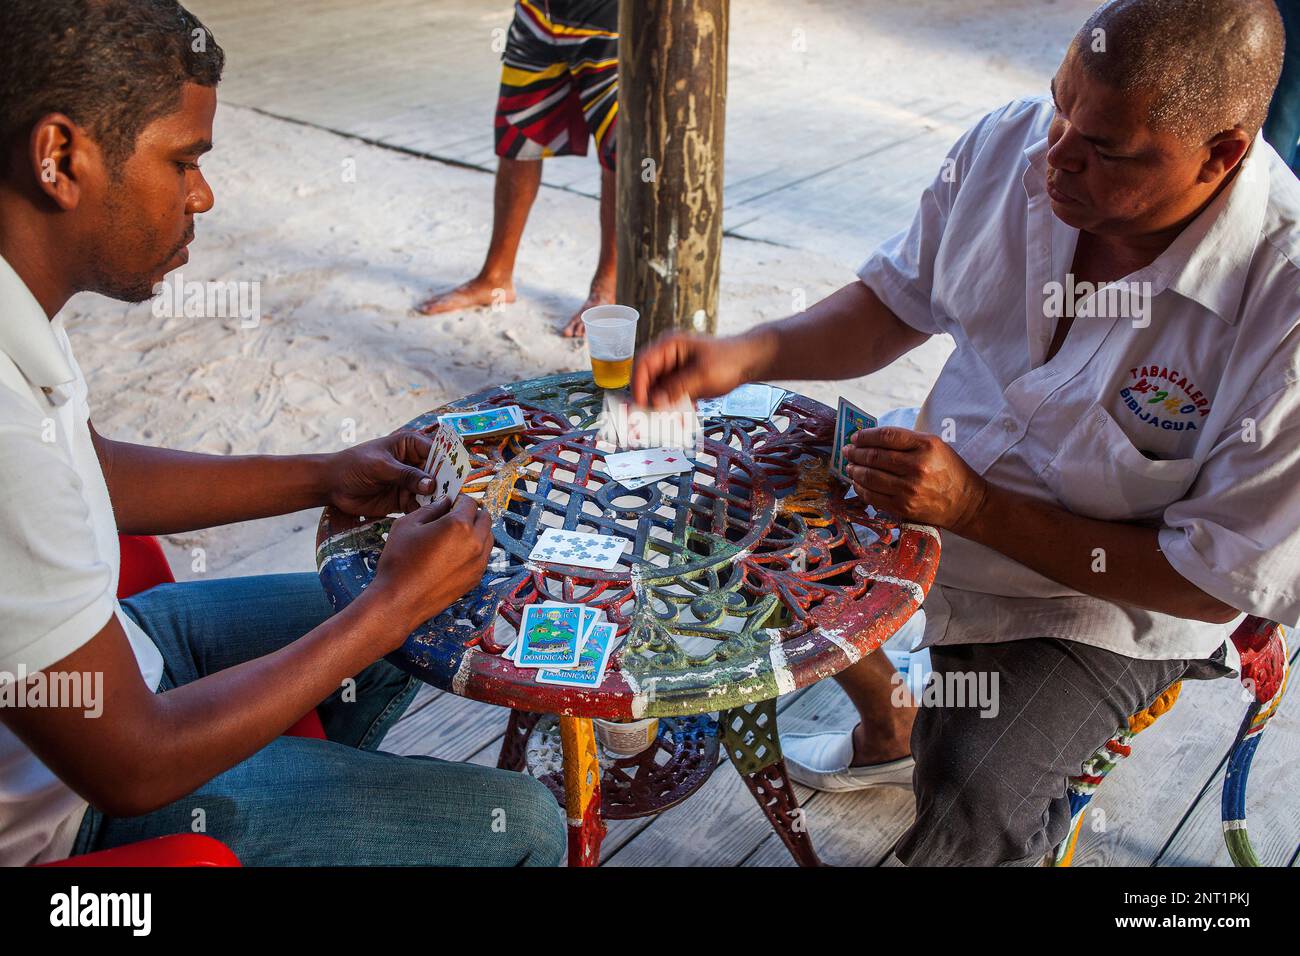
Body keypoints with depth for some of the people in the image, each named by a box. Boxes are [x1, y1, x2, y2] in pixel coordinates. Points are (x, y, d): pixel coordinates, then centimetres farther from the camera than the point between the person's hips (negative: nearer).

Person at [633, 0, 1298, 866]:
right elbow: (898, 303, 1)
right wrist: (743, 356, -16)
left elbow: (1217, 584, -23)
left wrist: (976, 508, -29)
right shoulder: (1011, 145, -15)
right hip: (944, 487, 6)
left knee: (965, 807, -25)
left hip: (1112, 593, -5)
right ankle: (888, 731, 36)